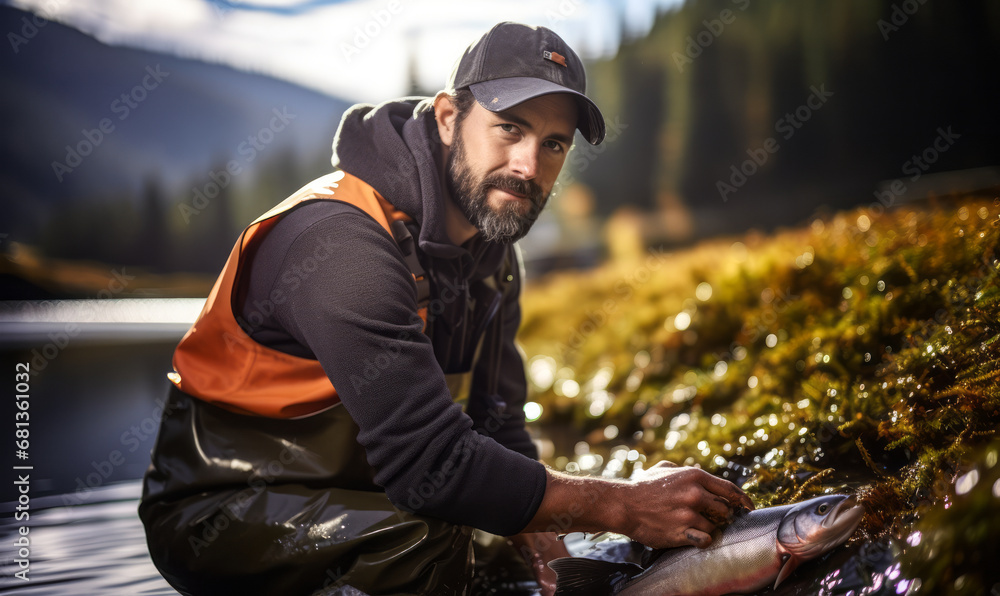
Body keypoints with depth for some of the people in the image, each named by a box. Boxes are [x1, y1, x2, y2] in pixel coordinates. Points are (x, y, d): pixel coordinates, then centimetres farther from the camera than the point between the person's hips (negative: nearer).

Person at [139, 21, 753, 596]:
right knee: (428, 536, -31)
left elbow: (497, 425, 5)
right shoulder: (340, 241, -28)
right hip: (218, 513, -8)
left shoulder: (493, 251, 3)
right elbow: (427, 462, -34)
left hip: (357, 495, 9)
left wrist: (542, 546, -13)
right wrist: (624, 505, -29)